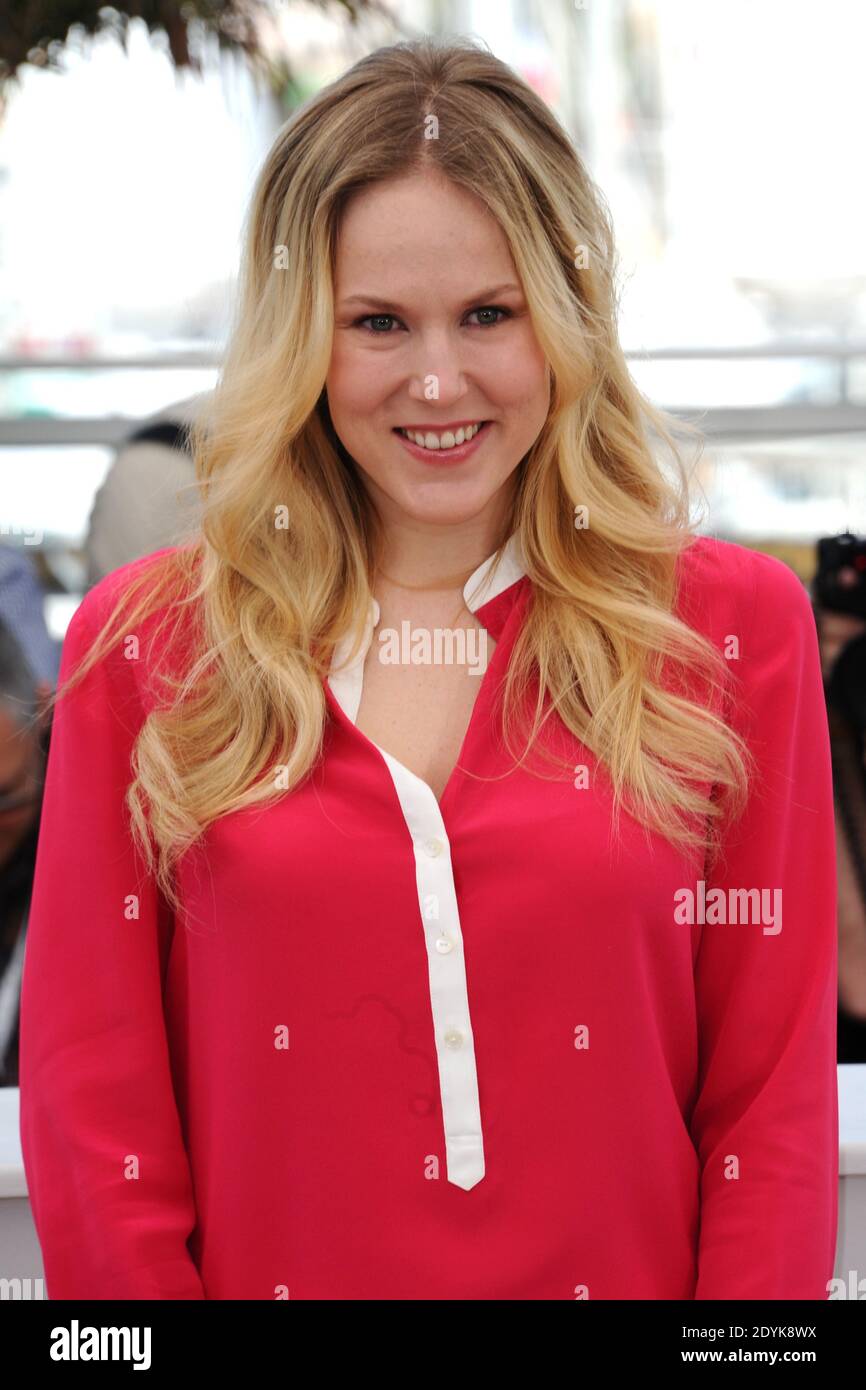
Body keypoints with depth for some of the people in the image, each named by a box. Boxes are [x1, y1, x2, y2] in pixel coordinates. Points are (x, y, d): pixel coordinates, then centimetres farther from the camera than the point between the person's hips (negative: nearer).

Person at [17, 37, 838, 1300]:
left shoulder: (734, 627, -4)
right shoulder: (145, 641, -4)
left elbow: (775, 1096, -5)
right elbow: (94, 1101, -4)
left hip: (622, 1272, 0)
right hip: (268, 1267, 0)